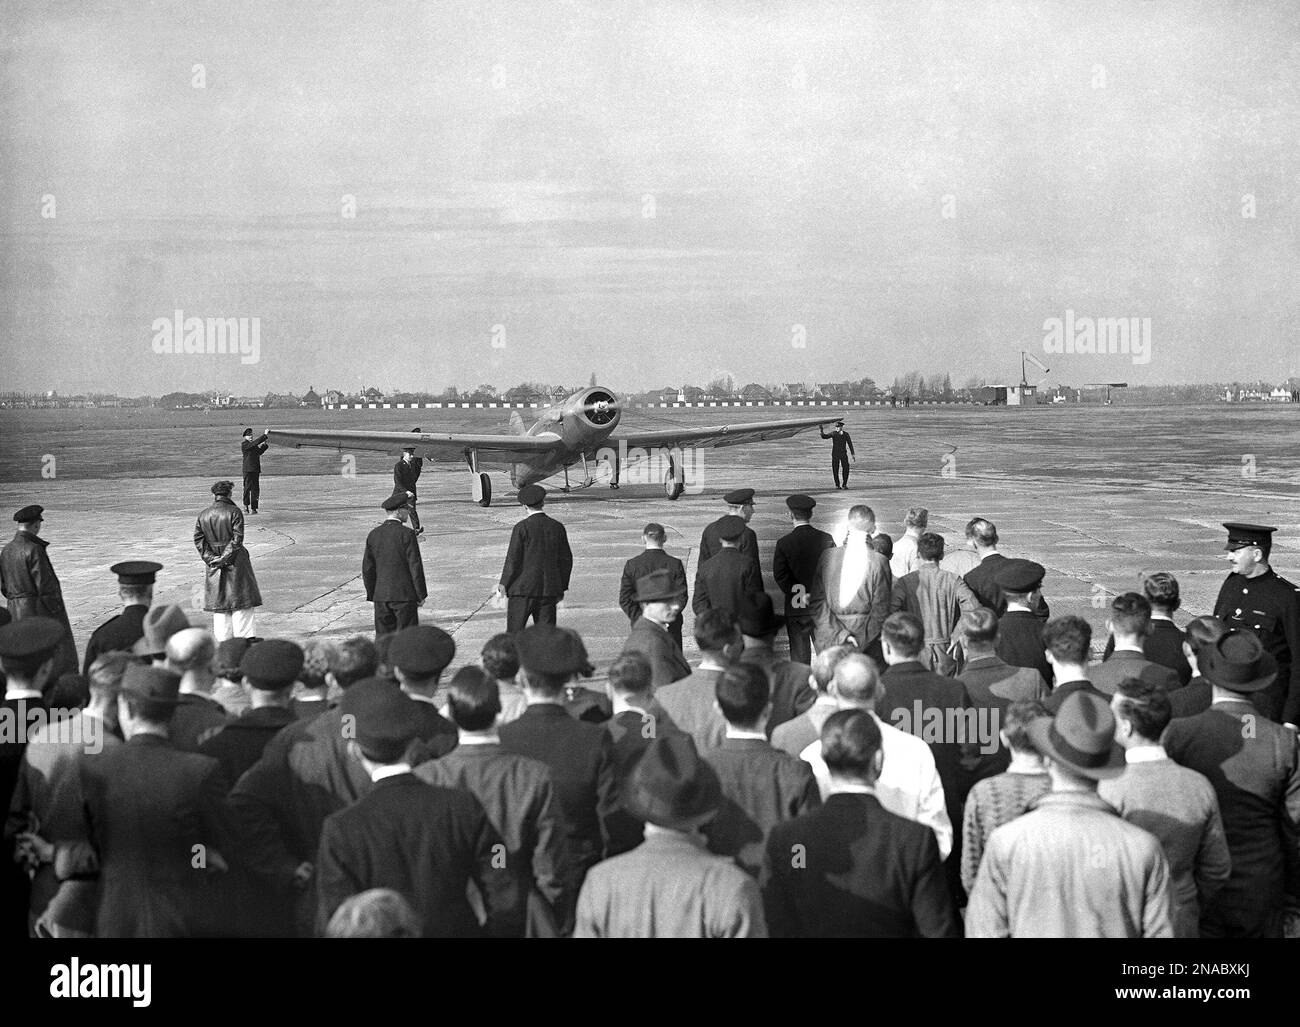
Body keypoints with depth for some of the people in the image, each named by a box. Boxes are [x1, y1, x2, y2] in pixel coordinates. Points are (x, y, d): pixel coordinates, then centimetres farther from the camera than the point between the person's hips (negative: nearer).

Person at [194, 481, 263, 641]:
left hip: (215, 566, 4)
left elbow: (198, 540, 0)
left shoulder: (203, 515, 4)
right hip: (235, 562, -4)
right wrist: (226, 557, -10)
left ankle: (223, 641, 10)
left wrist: (210, 558, -4)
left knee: (219, 604, 10)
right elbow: (237, 539, -15)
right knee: (242, 606, 1)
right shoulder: (234, 512, -10)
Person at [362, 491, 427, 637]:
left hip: (381, 596, 5)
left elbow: (367, 569, 7)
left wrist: (372, 595, 16)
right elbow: (415, 566, -11)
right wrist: (421, 595, -2)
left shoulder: (373, 535, 4)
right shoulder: (406, 534, -11)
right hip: (405, 595, -5)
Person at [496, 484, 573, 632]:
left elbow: (513, 559, -9)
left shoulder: (521, 528, -9)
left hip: (523, 588, -4)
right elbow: (566, 560, 9)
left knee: (514, 631, 2)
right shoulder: (557, 527, 4)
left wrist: (504, 584, 1)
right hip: (549, 589, 4)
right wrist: (562, 587, 18)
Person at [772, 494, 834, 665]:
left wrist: (801, 596, -8)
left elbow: (780, 574, -13)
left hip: (795, 607, -2)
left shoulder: (784, 543, -8)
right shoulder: (826, 539, -3)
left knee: (799, 656, 6)